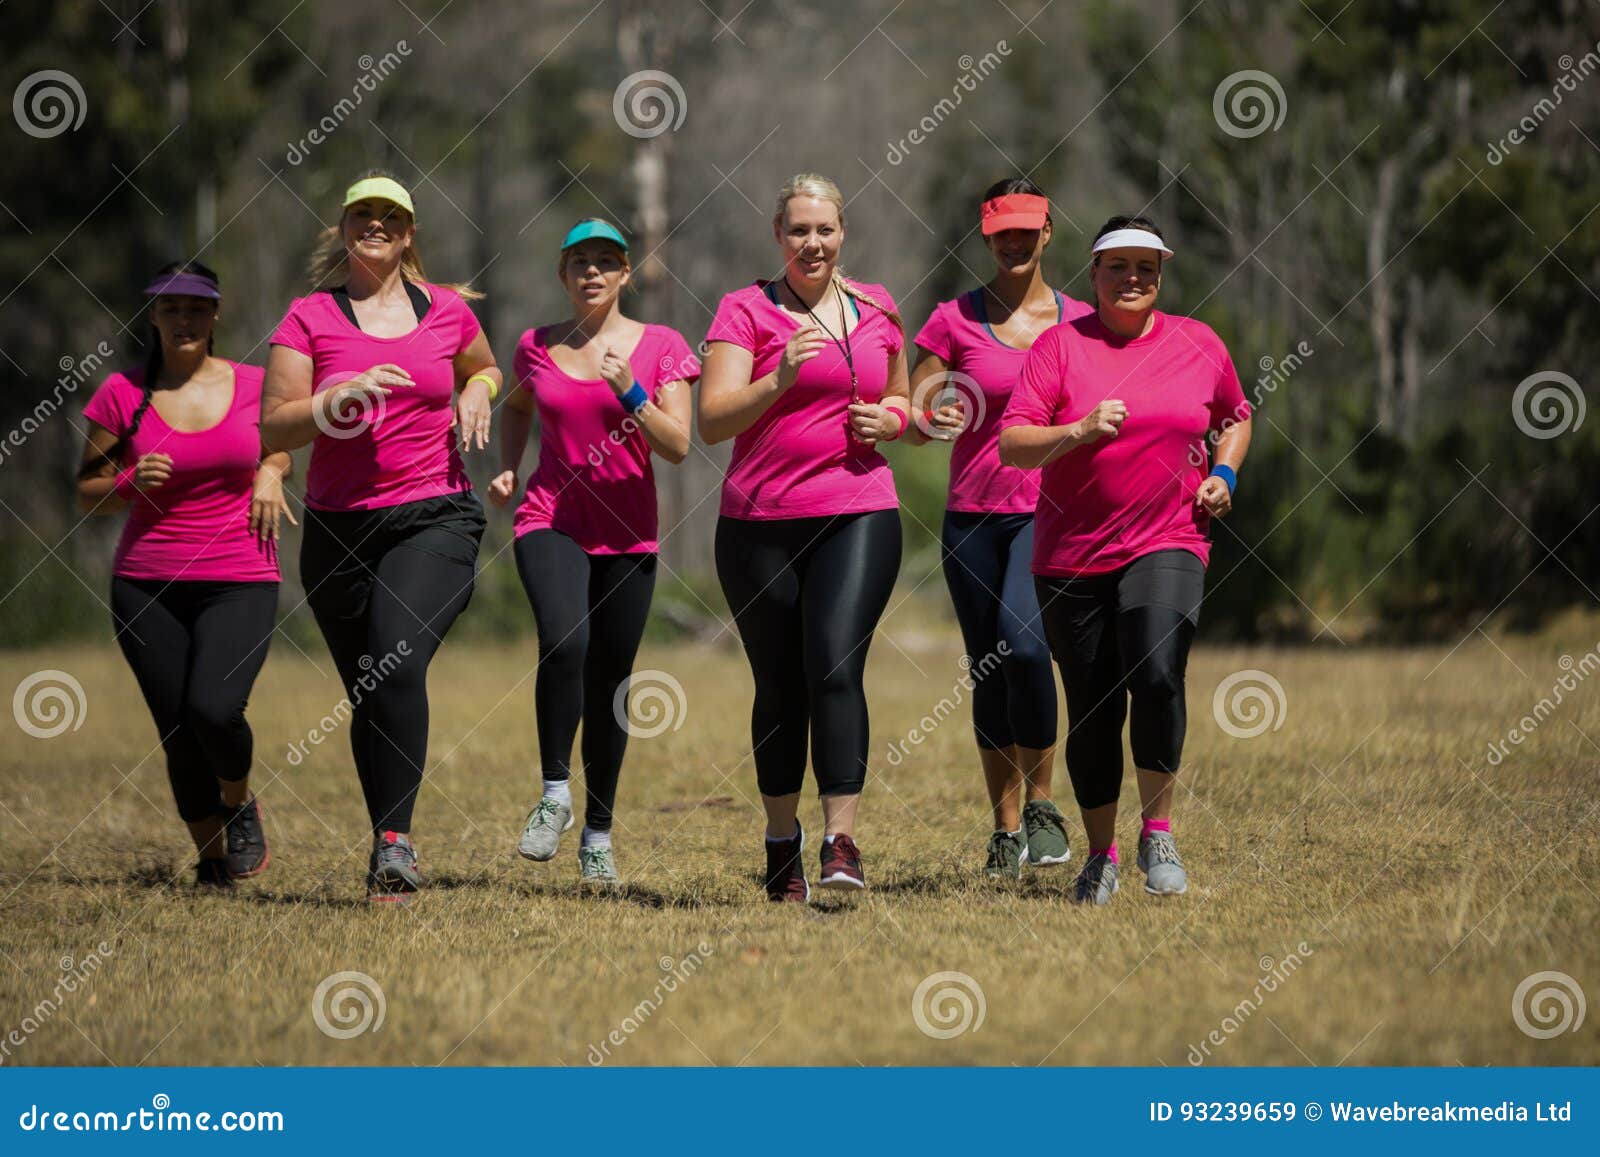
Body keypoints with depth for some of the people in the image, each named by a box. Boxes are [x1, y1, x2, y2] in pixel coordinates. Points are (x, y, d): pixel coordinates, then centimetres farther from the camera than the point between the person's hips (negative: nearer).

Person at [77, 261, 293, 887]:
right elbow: (87, 494, 7)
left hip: (240, 583, -1)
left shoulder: (252, 385, 3)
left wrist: (270, 474, 2)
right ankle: (210, 854, 25)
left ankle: (240, 804, 10)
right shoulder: (122, 394, 0)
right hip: (147, 587, 1)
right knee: (178, 736, 0)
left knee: (213, 709, -23)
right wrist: (131, 482, -13)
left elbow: (278, 446, 24)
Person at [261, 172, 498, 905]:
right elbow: (273, 430, -1)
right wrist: (342, 396, -16)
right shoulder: (310, 318, 4)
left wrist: (476, 395, 7)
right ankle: (387, 846, 22)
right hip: (339, 528, 1)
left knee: (398, 663, -24)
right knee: (366, 695, 6)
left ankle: (395, 840, -22)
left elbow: (483, 368, 30)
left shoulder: (446, 310, 9)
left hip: (435, 519, -1)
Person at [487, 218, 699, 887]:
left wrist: (630, 394, -19)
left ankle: (598, 834, 18)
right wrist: (508, 467, 11)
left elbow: (678, 447, -5)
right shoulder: (538, 348, 6)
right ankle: (554, 793, -12)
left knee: (610, 680, 4)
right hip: (552, 521, 0)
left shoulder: (661, 347, 1)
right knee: (563, 642, -27)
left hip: (627, 533, 0)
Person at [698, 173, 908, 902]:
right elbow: (712, 420, -7)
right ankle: (781, 843, 22)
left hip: (857, 516, 1)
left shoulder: (876, 309, 13)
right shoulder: (746, 311, 1)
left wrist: (890, 419, 3)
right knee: (779, 686, 6)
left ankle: (841, 840, -19)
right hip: (760, 524, -1)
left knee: (835, 667, -17)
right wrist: (779, 380, -22)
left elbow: (902, 401, 26)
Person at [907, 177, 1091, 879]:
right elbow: (910, 420, 2)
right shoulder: (955, 320, 4)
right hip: (974, 514, 1)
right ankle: (1006, 830, 17)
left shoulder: (1079, 323, 7)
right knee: (987, 671, 5)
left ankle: (1041, 806, -9)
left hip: (1049, 511, -1)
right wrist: (931, 420, -19)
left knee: (1023, 640, -24)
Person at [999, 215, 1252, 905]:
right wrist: (1079, 431, -21)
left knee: (1157, 675, -24)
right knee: (1092, 712, 4)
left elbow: (1235, 416, 26)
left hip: (1168, 544, 0)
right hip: (1072, 556, 0)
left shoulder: (1199, 345, 8)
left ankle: (1157, 834, -7)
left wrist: (1224, 474, 8)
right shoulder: (1059, 345, 0)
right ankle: (1100, 856, 23)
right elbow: (1012, 445, -6)